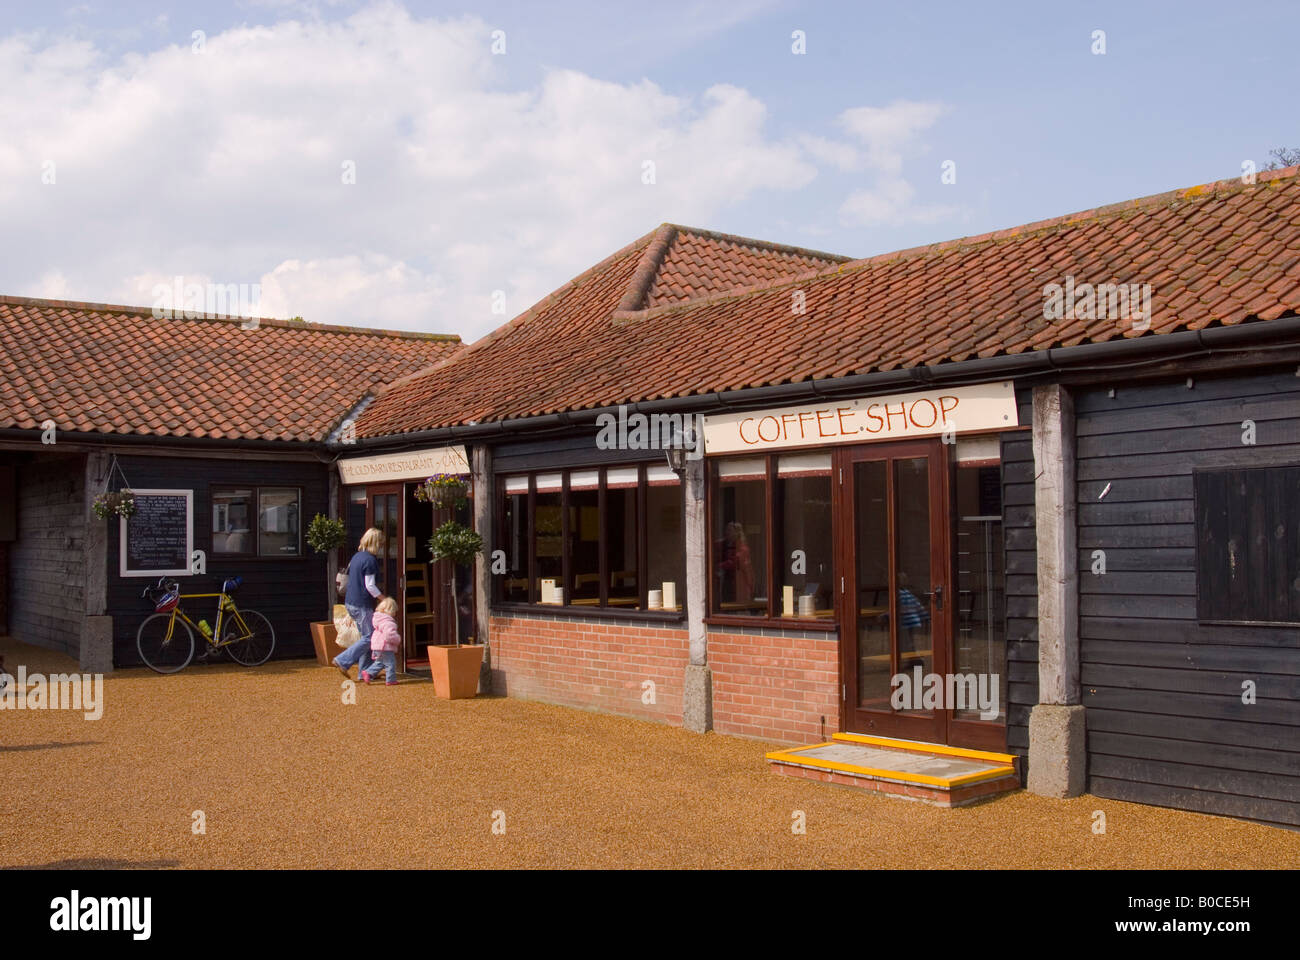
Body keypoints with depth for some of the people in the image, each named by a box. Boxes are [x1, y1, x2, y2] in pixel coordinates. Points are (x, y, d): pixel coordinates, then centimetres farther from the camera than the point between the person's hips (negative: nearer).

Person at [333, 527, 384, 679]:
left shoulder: (356, 556, 12)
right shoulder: (370, 560, -16)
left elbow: (348, 579, 18)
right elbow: (370, 586, -19)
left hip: (351, 602, 9)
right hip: (362, 605, -9)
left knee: (366, 637, 14)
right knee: (369, 637, -2)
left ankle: (365, 671, 15)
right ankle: (343, 661, -5)